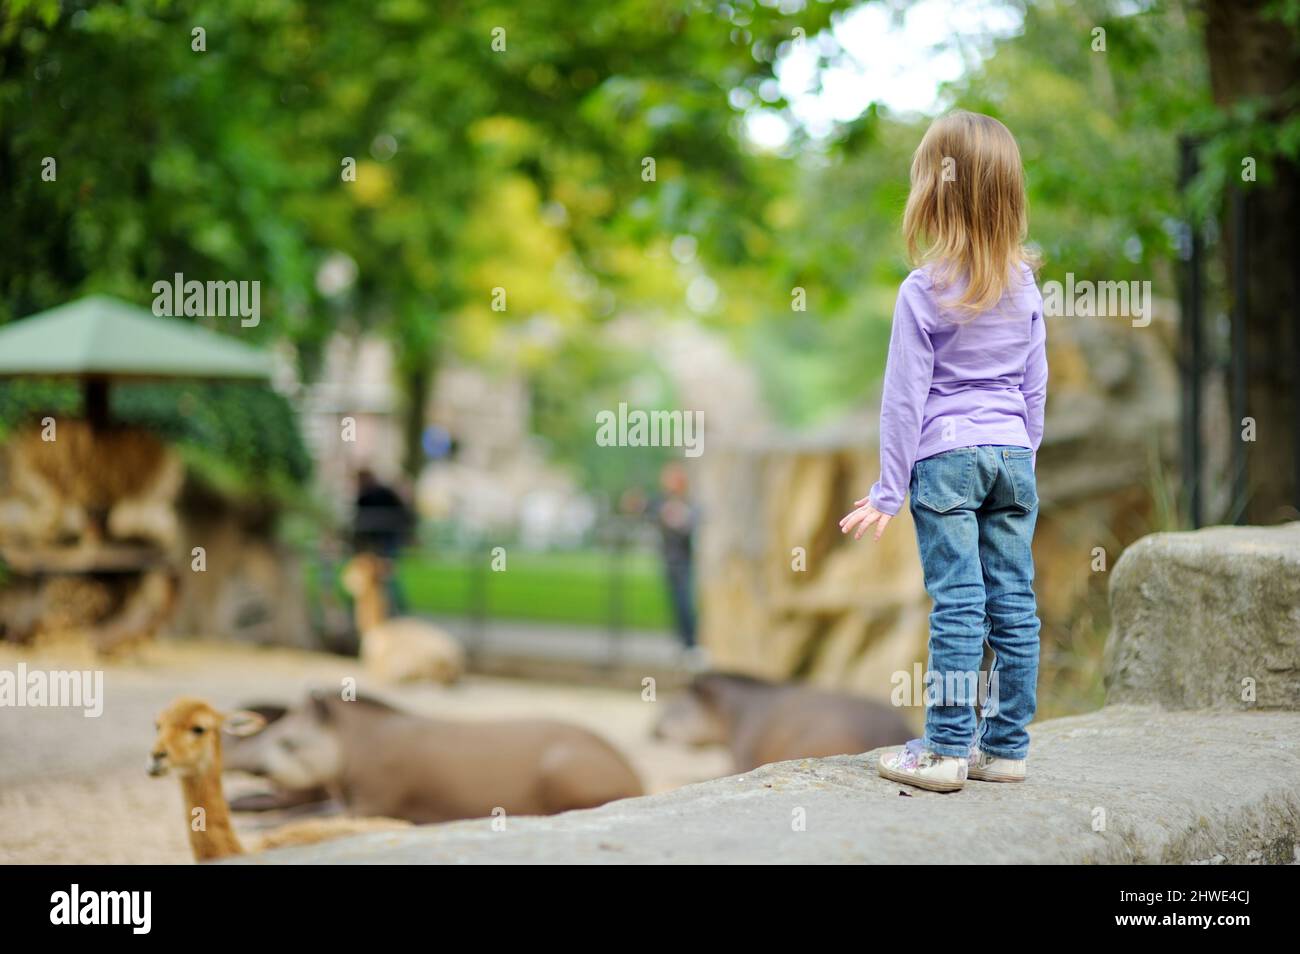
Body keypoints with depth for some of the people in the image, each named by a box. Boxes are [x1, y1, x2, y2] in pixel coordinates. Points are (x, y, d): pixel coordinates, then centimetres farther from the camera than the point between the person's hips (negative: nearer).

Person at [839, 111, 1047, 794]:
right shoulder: (1024, 286, 6)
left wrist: (889, 489, -2)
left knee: (958, 604, -5)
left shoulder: (924, 290, -8)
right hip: (1012, 455, 5)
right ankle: (1006, 746, 13)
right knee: (1014, 601, 6)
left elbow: (905, 397, -7)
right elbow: (1035, 387, 12)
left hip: (945, 458, -4)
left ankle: (946, 750, -1)